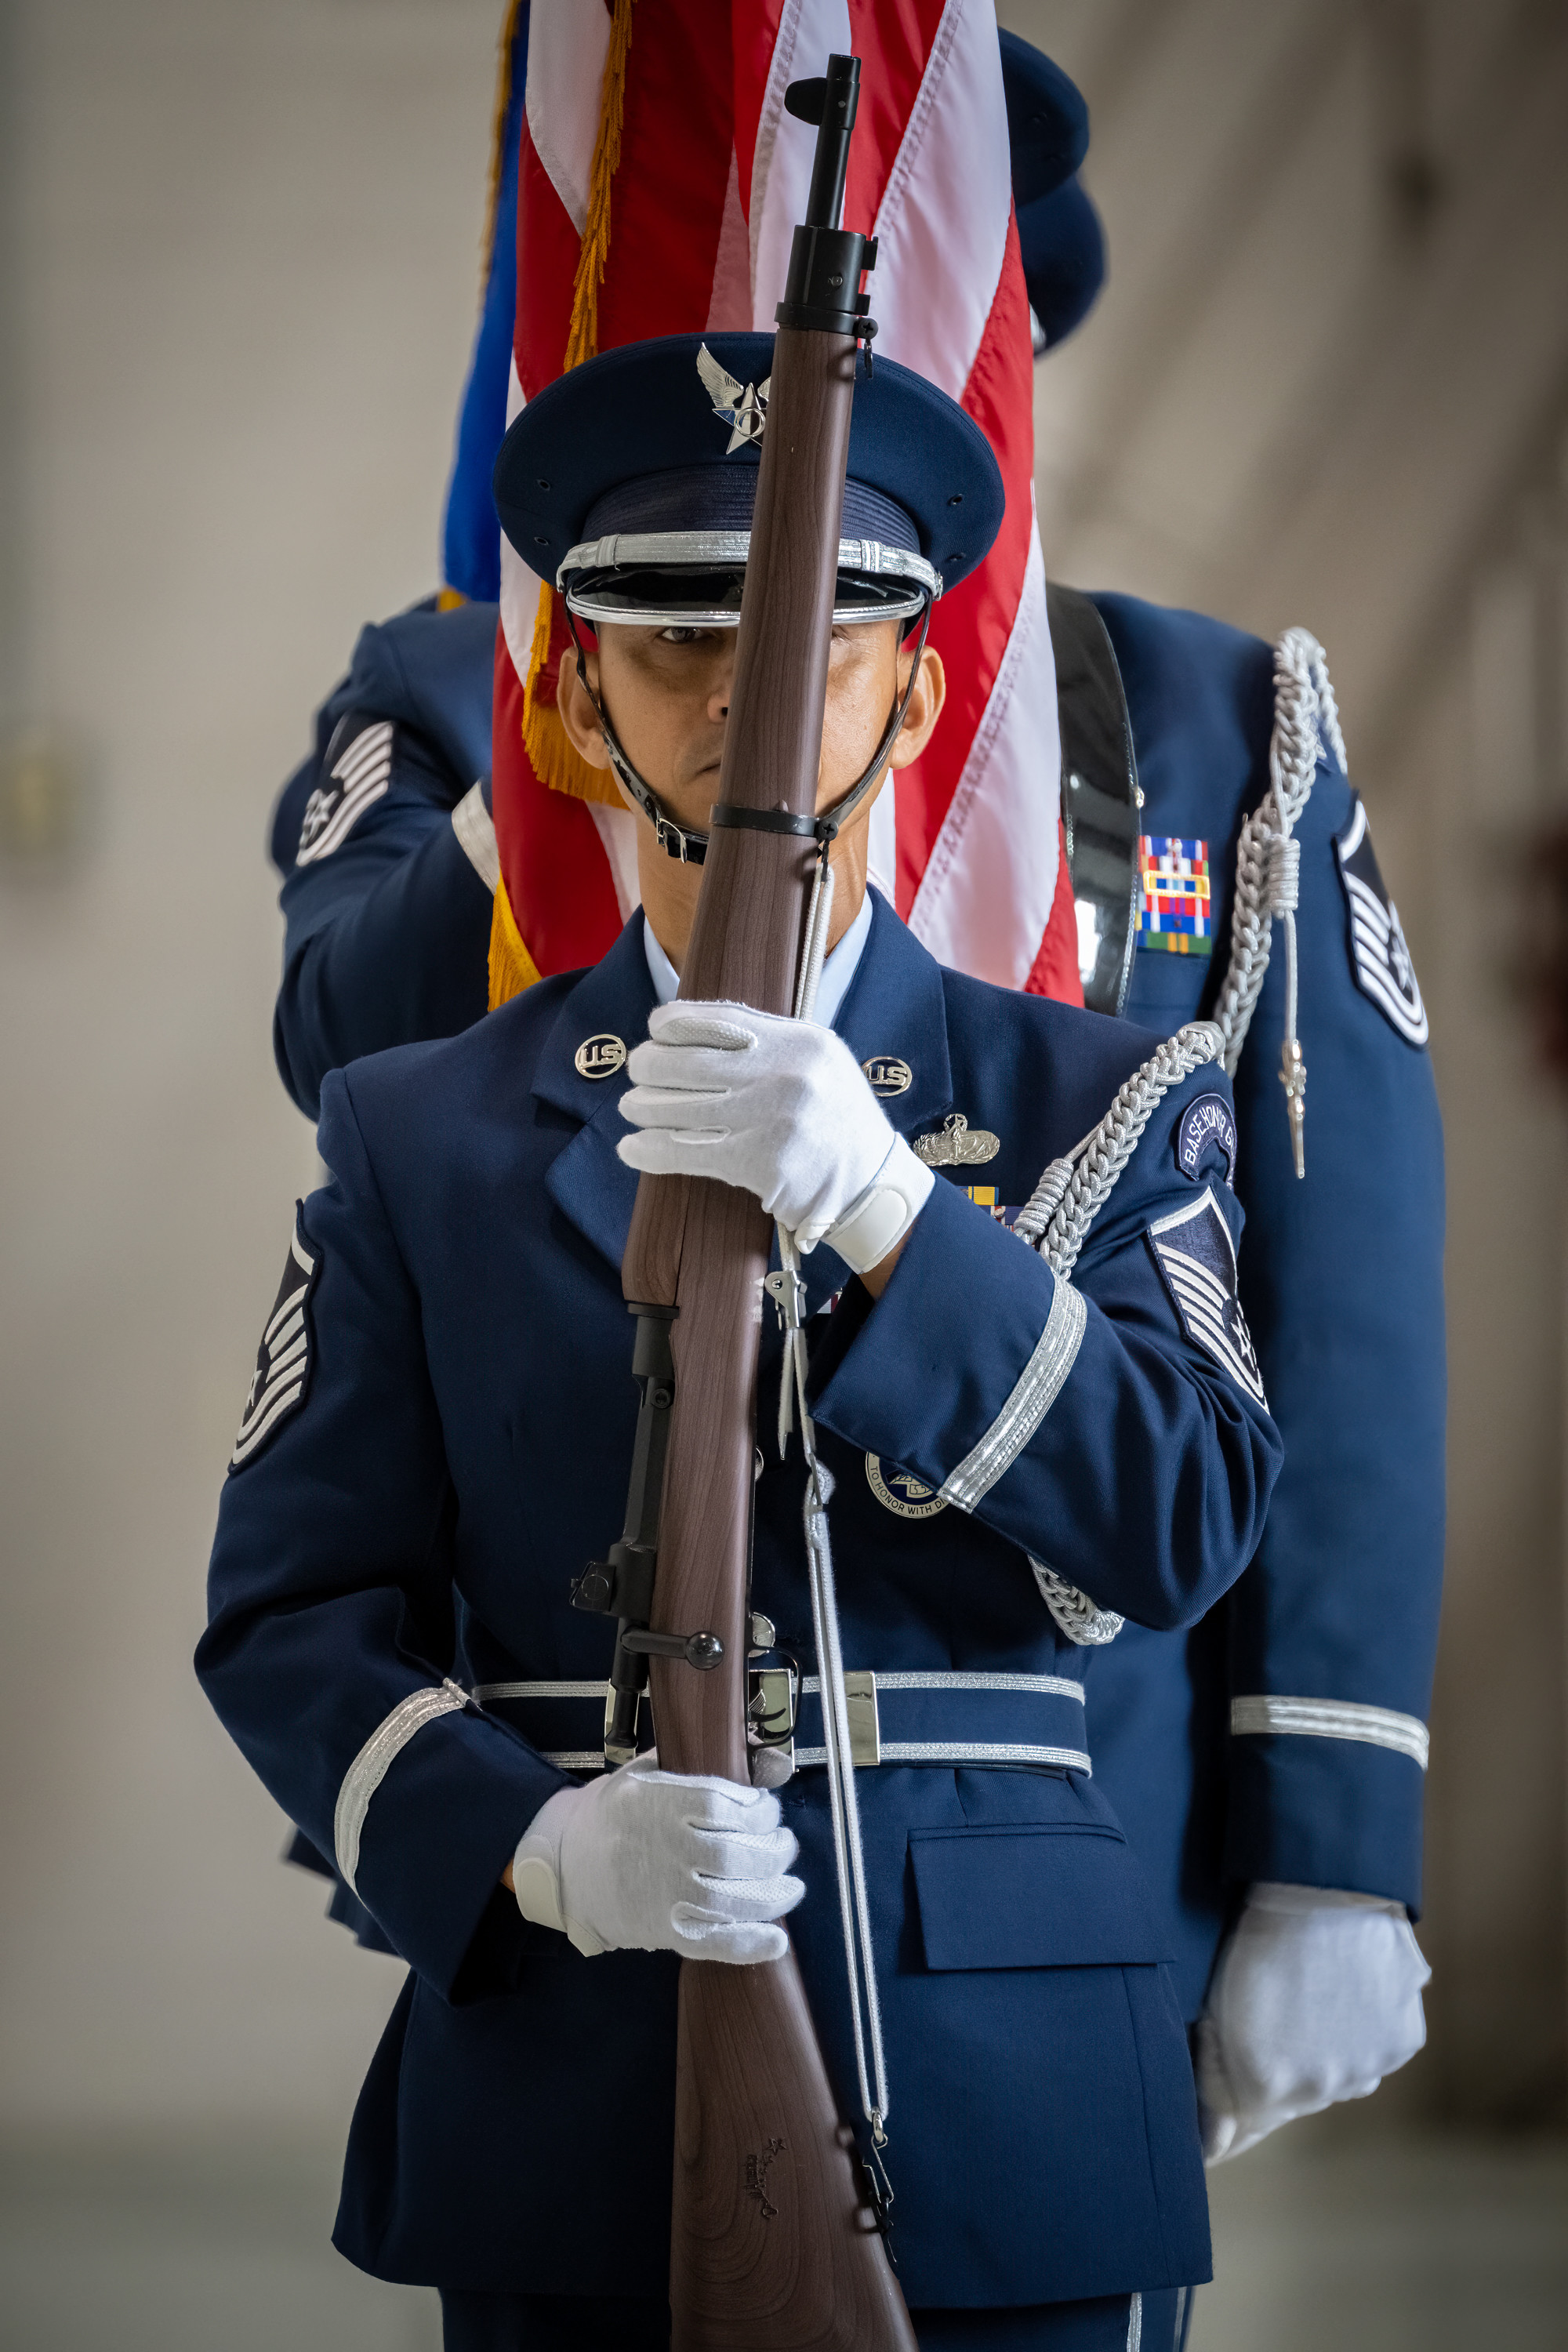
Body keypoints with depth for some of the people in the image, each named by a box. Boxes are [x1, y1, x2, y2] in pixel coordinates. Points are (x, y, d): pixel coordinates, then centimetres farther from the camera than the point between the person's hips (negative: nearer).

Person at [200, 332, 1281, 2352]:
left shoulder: (1101, 1107, 8)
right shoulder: (423, 1141, 9)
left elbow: (1188, 1526, -7)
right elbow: (291, 1618, 2)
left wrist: (876, 1210, -20)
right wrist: (535, 1850, -17)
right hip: (567, 2127, 0)